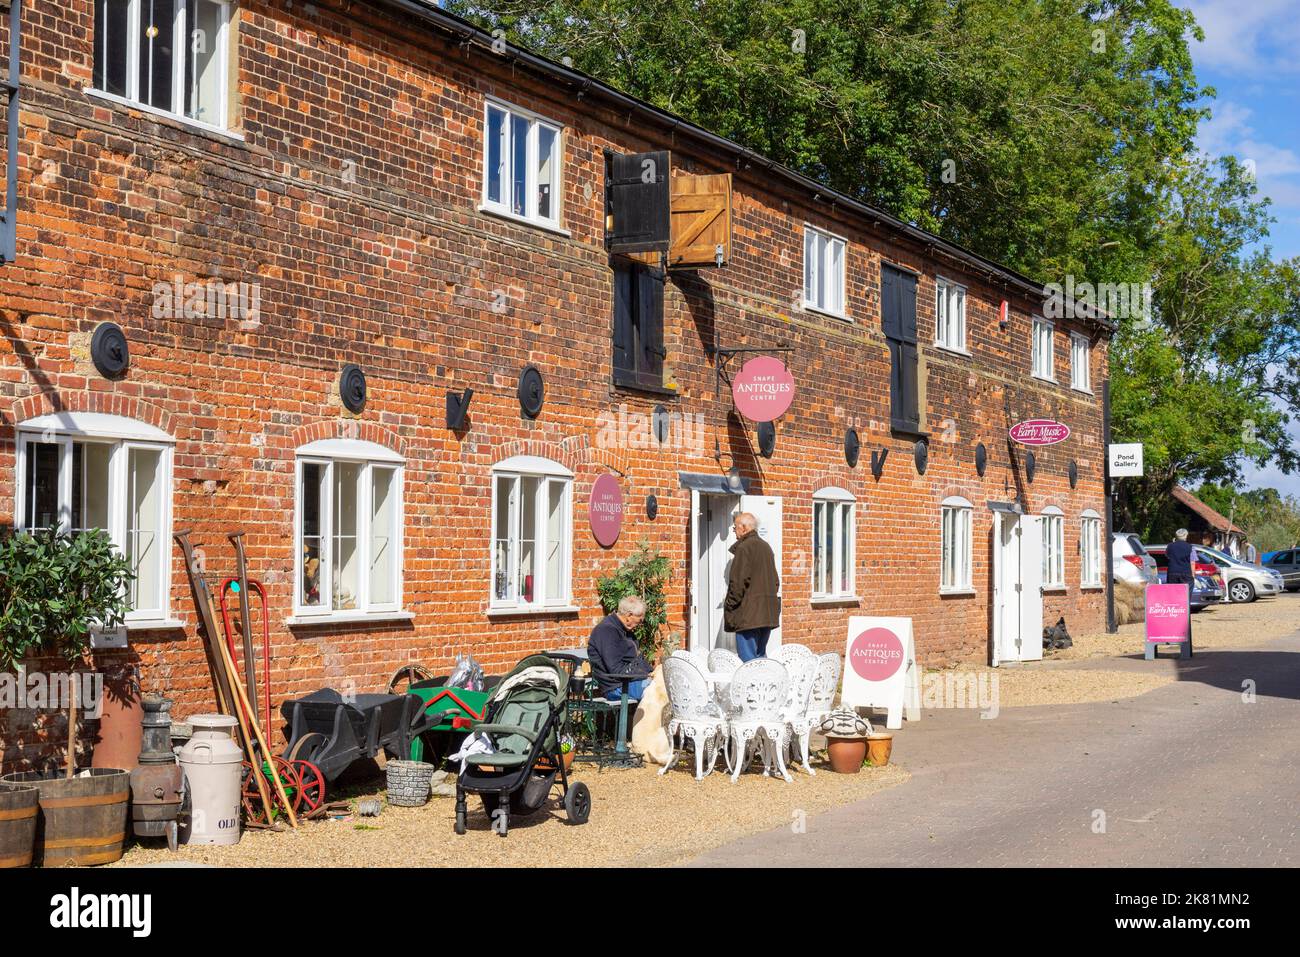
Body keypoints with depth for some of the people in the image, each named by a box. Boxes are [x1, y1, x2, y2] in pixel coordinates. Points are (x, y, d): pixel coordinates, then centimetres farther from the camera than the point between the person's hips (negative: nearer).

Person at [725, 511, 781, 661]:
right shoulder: (766, 547, 15)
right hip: (768, 614, 9)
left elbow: (738, 581, -15)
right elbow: (775, 580, 20)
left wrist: (729, 607, -8)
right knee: (761, 656, 15)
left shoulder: (744, 548, -11)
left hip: (748, 614, -9)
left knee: (748, 659, -7)